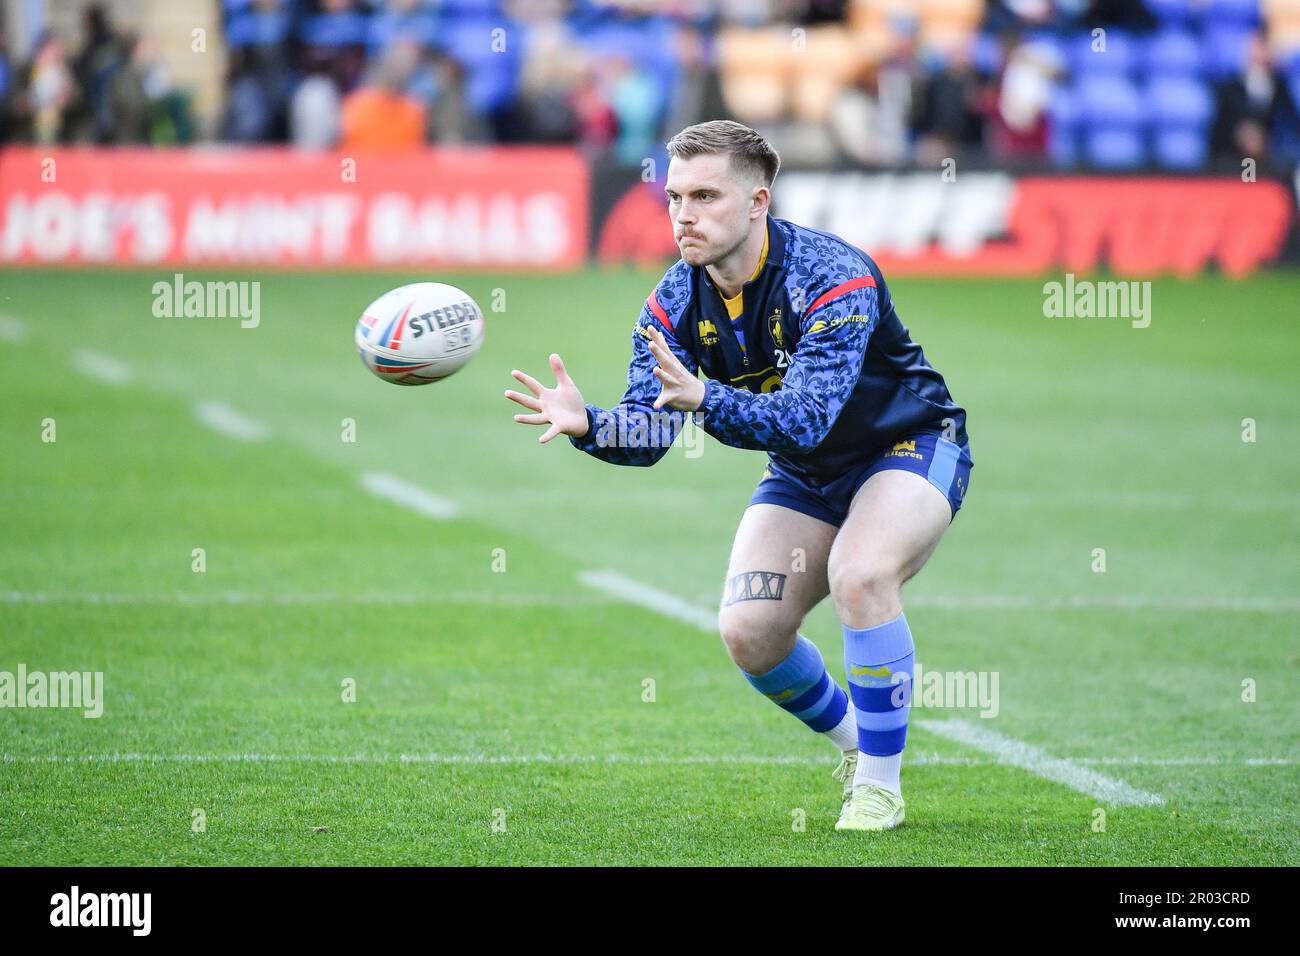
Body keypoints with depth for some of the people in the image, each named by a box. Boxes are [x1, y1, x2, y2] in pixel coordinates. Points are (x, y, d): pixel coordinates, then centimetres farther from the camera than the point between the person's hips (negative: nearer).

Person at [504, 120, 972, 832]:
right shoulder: (674, 304, -12)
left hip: (910, 446, -6)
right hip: (804, 475, 6)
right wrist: (586, 425, -40)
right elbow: (649, 431, -18)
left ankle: (880, 783, -17)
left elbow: (806, 417, -42)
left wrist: (706, 399, -58)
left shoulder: (833, 277, -31)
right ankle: (853, 741, 21)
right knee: (748, 631, -9)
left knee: (860, 573, -33)